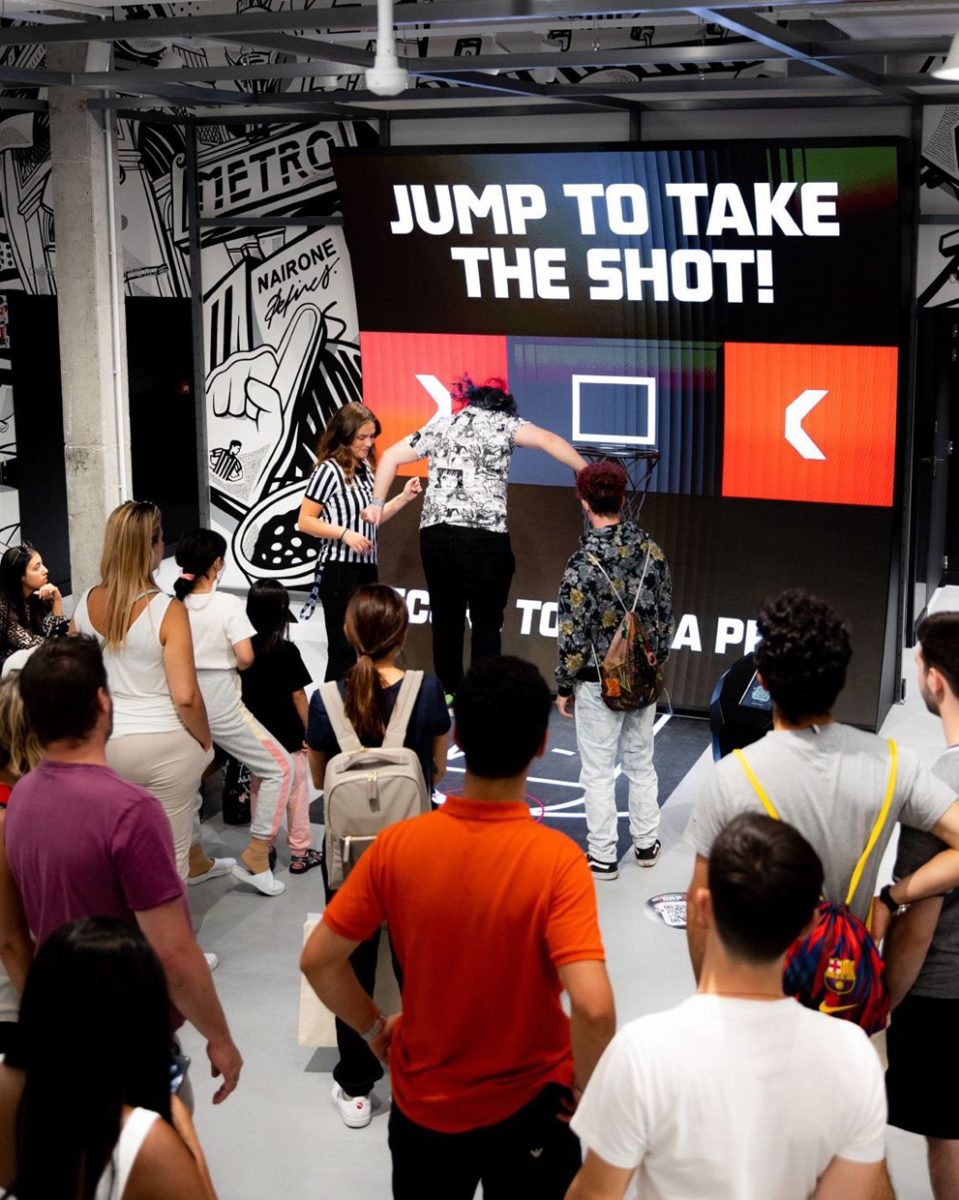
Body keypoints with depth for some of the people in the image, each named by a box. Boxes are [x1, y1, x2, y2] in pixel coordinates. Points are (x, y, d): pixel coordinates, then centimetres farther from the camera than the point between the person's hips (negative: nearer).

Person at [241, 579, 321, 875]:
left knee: (260, 792, 17)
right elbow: (298, 696, -14)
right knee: (296, 793, 8)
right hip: (288, 736, -4)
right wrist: (310, 731, -4)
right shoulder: (287, 652, -17)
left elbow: (238, 693, 3)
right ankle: (300, 853, 15)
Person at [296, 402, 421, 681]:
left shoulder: (365, 468, 10)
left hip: (366, 567, 8)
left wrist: (404, 497, 5)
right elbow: (305, 521, -13)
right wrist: (345, 534, -23)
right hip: (340, 570, -8)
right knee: (344, 649, -4)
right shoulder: (329, 470, -13)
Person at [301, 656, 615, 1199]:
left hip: (423, 1100, 3)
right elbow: (593, 1006, -33)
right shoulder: (557, 859, -25)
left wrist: (374, 1027, 7)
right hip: (529, 1105, -2)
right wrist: (587, 1090, -14)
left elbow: (318, 960, -9)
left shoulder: (397, 844, -16)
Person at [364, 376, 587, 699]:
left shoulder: (439, 426, 20)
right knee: (486, 622, 3)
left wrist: (378, 502, 24)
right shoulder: (502, 423, 7)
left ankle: (448, 694, 20)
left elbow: (391, 457, 21)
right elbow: (548, 440, -8)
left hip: (435, 532, 4)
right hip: (484, 535, -4)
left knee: (446, 617, 13)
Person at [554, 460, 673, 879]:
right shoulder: (650, 550, -4)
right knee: (641, 763, 19)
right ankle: (646, 843, 31)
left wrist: (564, 687, -4)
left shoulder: (583, 563, -20)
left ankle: (603, 856, 15)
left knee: (598, 771, 7)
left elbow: (572, 634, -16)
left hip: (599, 683, -5)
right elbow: (665, 616, 5)